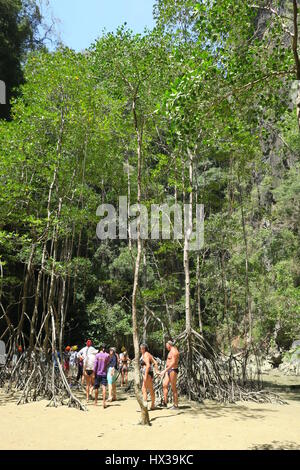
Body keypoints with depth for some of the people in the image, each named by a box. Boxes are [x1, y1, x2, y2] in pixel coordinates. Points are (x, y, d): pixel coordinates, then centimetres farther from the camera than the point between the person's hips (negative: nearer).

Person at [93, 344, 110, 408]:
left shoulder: (97, 355, -3)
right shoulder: (107, 355, -2)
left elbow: (95, 365, -7)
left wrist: (94, 373, -1)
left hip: (98, 374, 1)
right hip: (104, 374, -1)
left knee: (96, 388, 13)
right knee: (104, 387, -9)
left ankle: (96, 402, 24)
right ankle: (104, 401, -26)